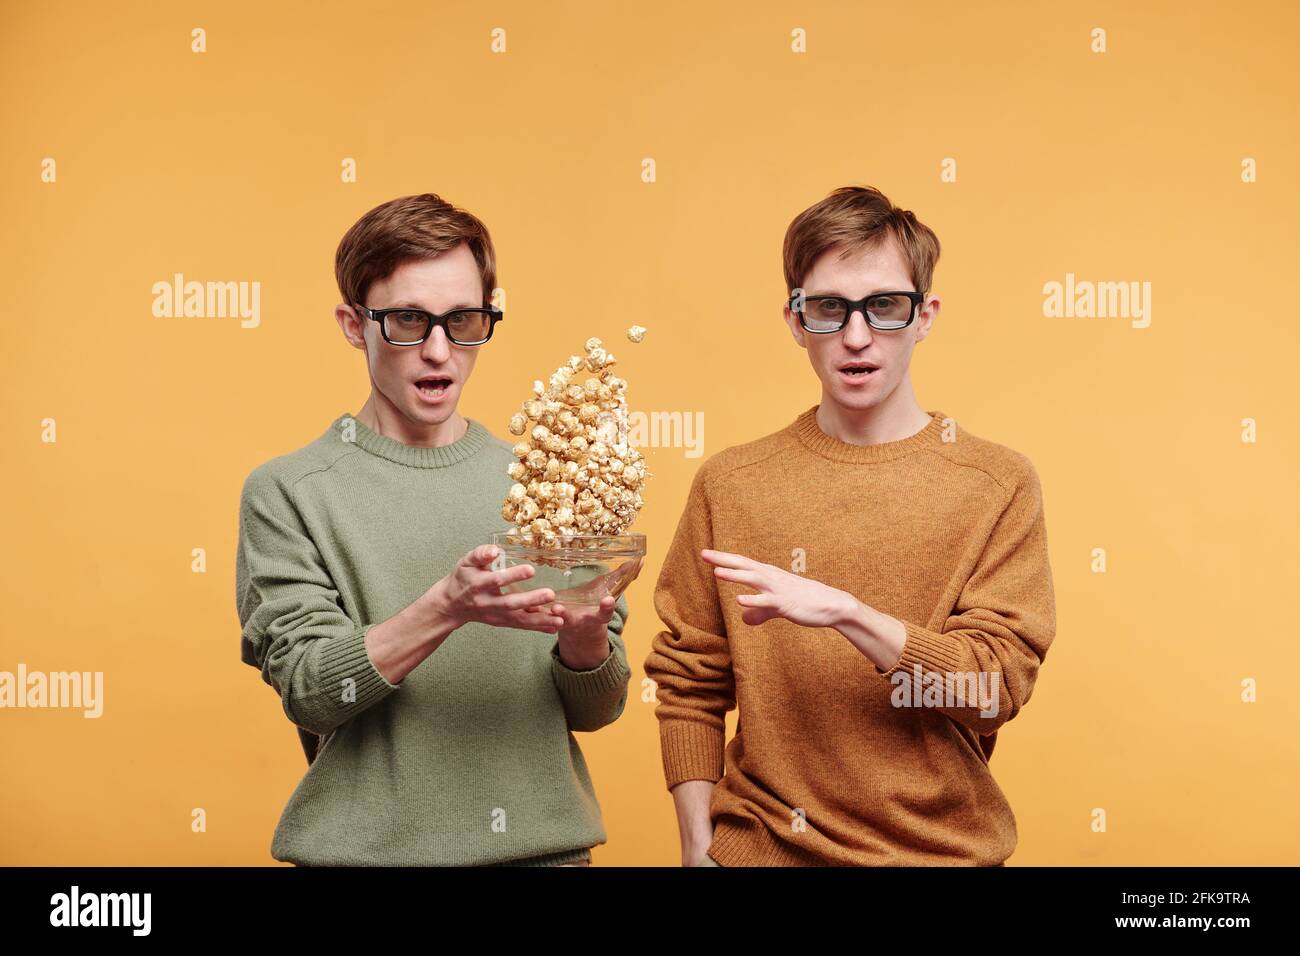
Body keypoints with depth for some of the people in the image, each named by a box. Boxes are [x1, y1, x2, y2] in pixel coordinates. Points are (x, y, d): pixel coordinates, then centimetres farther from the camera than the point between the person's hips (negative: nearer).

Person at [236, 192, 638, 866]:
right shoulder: (287, 493, -4)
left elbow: (596, 709, 2)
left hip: (542, 842, 2)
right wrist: (448, 608, -27)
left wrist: (582, 638, -19)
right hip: (367, 844, -2)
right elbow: (308, 690, -13)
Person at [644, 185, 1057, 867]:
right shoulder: (729, 483, -1)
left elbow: (995, 686, -13)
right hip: (760, 847, 1)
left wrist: (844, 612, -25)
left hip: (940, 848, -1)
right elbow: (688, 683, 2)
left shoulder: (999, 485, -5)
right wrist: (699, 846, -6)